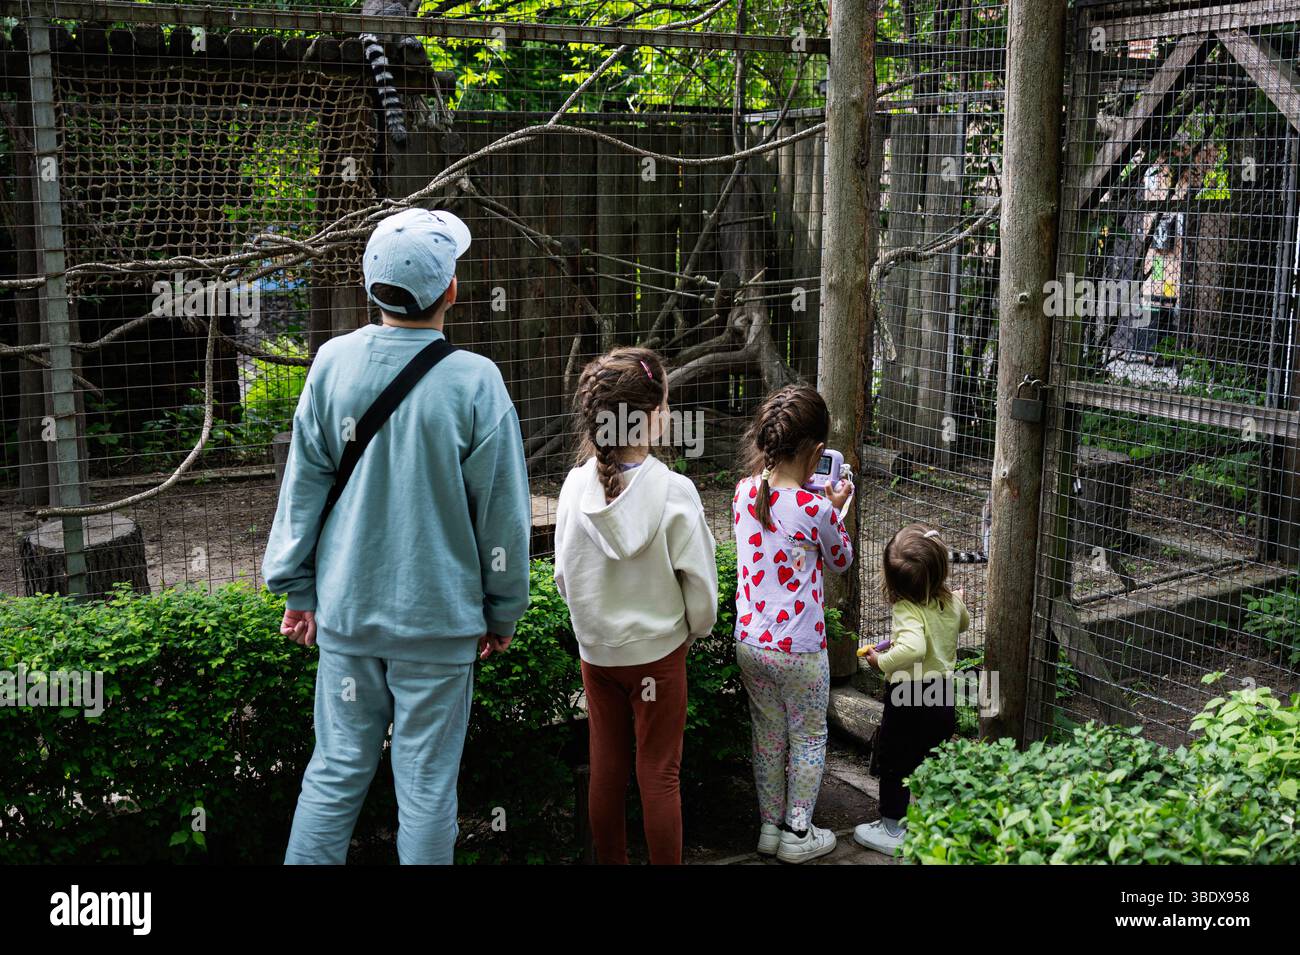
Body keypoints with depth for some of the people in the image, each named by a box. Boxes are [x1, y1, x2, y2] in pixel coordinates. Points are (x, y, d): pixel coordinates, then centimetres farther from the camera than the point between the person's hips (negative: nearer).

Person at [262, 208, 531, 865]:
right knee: (426, 785, 8)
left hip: (346, 609, 3)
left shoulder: (333, 363, -4)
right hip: (438, 616, -3)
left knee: (336, 770, 14)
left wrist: (298, 589, 13)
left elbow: (302, 485, 3)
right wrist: (503, 611, 7)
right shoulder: (474, 381, -12)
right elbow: (501, 511, -6)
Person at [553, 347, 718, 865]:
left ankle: (610, 860, 30)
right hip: (657, 651, -3)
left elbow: (564, 574, 0)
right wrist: (697, 628, 8)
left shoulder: (576, 485, -10)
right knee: (659, 776, 9)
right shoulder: (674, 491, -20)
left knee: (606, 769, 17)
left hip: (596, 648, 4)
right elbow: (699, 580, -13)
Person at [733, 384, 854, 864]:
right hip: (799, 649, -5)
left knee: (768, 735, 21)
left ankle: (770, 826, 31)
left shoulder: (744, 492, -4)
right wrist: (836, 509, 10)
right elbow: (840, 560, 0)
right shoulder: (816, 510, -20)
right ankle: (798, 834, 24)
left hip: (749, 641, 5)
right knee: (808, 739, 15)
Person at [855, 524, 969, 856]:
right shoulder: (952, 602, -4)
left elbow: (913, 648, -44)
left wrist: (882, 661, -30)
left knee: (893, 765, 11)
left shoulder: (908, 610, -27)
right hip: (943, 696, 7)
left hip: (909, 698, -7)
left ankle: (892, 830, 22)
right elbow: (963, 623, 19)